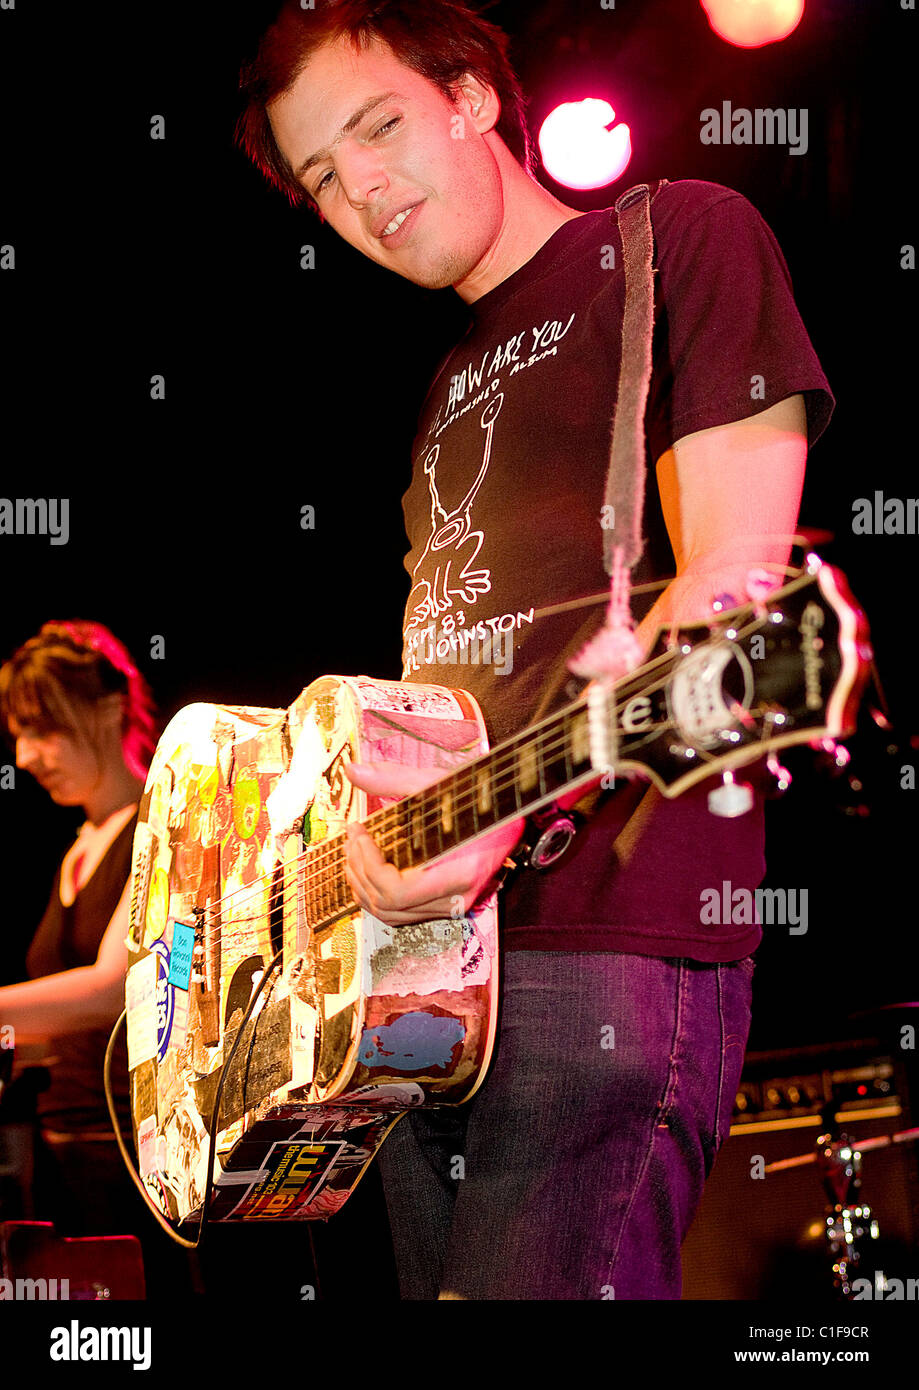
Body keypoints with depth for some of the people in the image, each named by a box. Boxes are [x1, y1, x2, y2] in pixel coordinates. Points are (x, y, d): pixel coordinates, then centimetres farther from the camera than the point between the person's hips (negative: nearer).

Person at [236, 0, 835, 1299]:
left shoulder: (682, 235, 1)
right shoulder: (454, 375, 24)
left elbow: (732, 579, -12)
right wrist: (375, 827, 9)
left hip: (608, 935, -8)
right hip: (421, 953, 9)